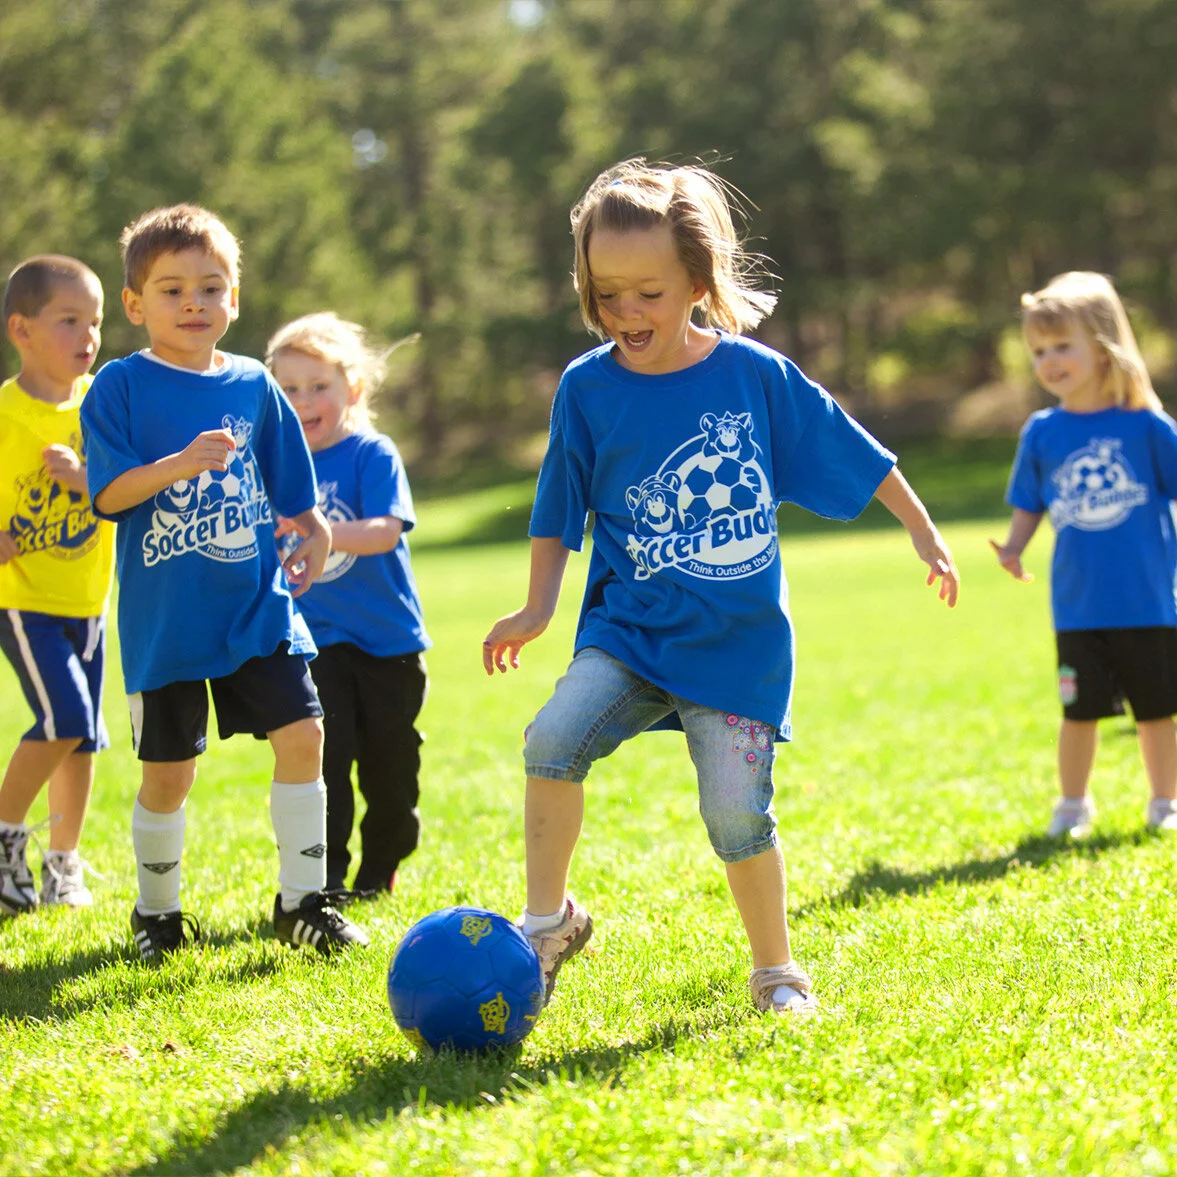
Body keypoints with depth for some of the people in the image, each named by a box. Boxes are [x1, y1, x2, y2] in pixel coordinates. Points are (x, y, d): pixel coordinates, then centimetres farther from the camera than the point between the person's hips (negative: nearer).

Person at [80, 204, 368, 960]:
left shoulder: (254, 386, 7)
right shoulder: (122, 387, -5)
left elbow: (292, 488, 18)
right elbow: (109, 493, -14)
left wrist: (315, 535, 5)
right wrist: (176, 466, -28)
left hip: (258, 607, 3)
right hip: (164, 619, -3)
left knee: (302, 733, -7)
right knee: (169, 769, 3)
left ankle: (302, 900, 7)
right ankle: (158, 911, 24)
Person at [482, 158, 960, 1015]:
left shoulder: (756, 374, -5)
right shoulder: (588, 387, -3)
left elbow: (856, 456, 7)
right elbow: (560, 512, 8)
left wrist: (924, 534, 12)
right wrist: (538, 609, 4)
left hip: (739, 641, -1)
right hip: (629, 629, 1)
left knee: (738, 813, -6)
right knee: (554, 739, -23)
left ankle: (776, 970, 17)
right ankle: (549, 919, -5)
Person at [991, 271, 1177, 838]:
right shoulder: (1041, 433, 1)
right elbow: (1029, 506, 8)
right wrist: (1013, 548, -9)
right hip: (1078, 607, 1)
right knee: (1080, 711, 7)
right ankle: (1072, 803, 24)